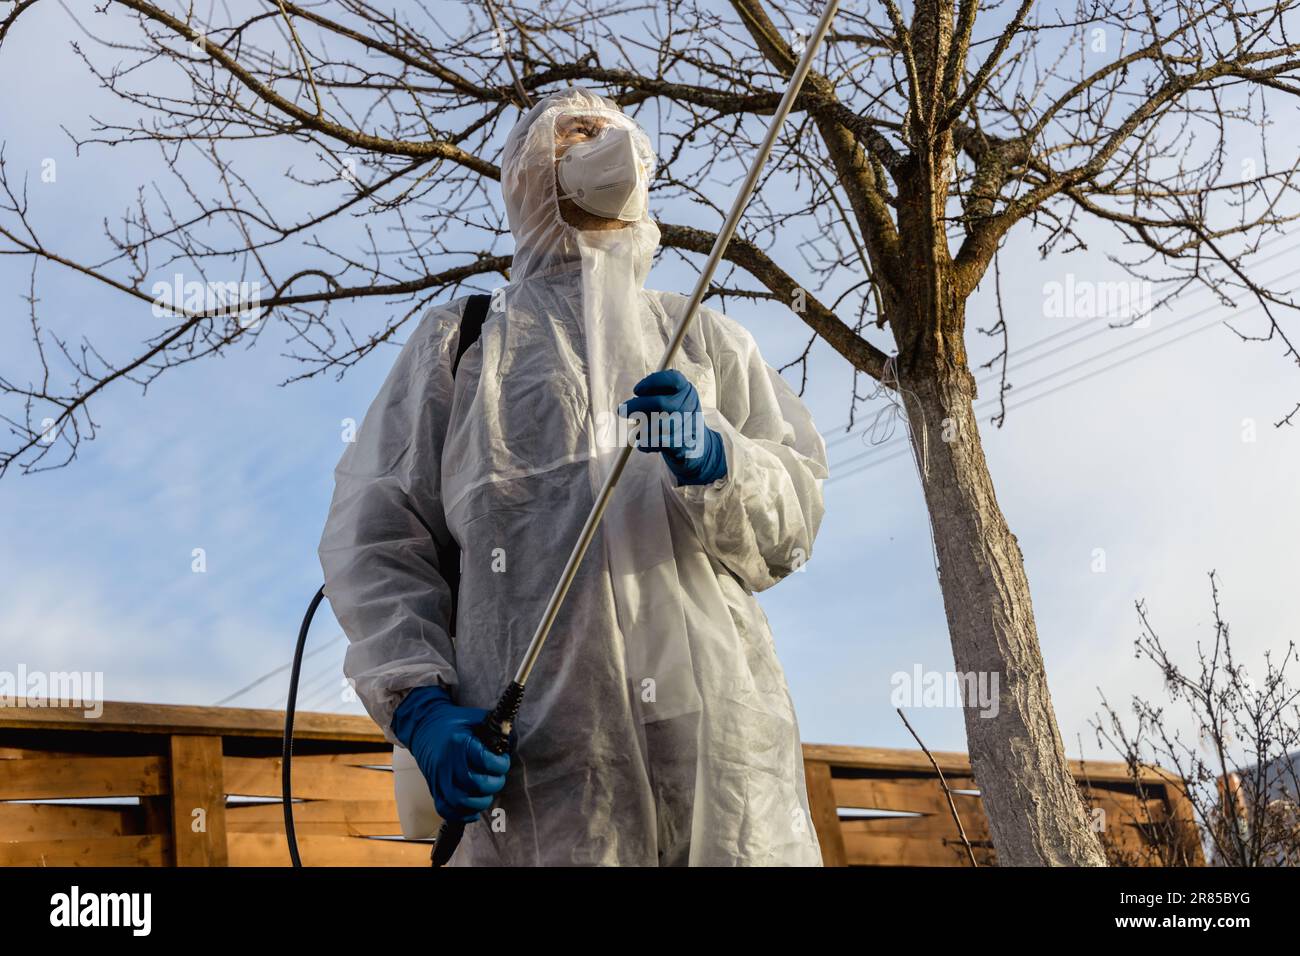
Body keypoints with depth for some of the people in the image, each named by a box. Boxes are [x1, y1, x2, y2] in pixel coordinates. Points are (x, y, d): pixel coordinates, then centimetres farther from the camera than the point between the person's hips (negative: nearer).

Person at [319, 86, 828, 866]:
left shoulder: (709, 341, 23)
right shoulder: (459, 341, 17)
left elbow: (794, 524, 13)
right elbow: (375, 535, 8)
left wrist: (714, 459, -9)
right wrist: (419, 701, -7)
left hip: (718, 730, 2)